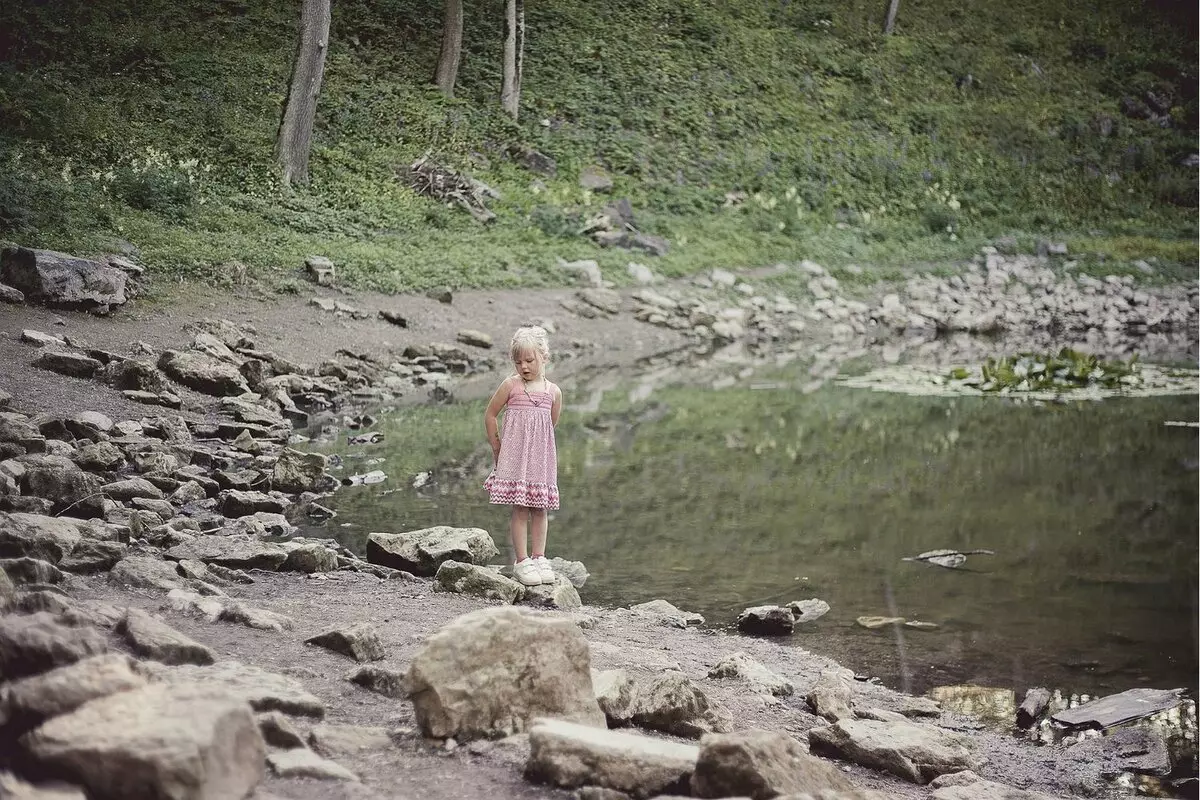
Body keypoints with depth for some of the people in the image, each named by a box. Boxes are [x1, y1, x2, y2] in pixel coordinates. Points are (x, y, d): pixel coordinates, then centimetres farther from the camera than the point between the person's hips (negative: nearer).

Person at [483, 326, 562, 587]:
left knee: (540, 508, 6)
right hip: (515, 456, -3)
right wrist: (496, 447, 5)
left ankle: (539, 558, 13)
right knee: (520, 509, -4)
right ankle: (521, 561, -1)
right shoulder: (511, 385, -3)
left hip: (541, 456, 3)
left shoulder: (553, 392, 4)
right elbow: (489, 415, 4)